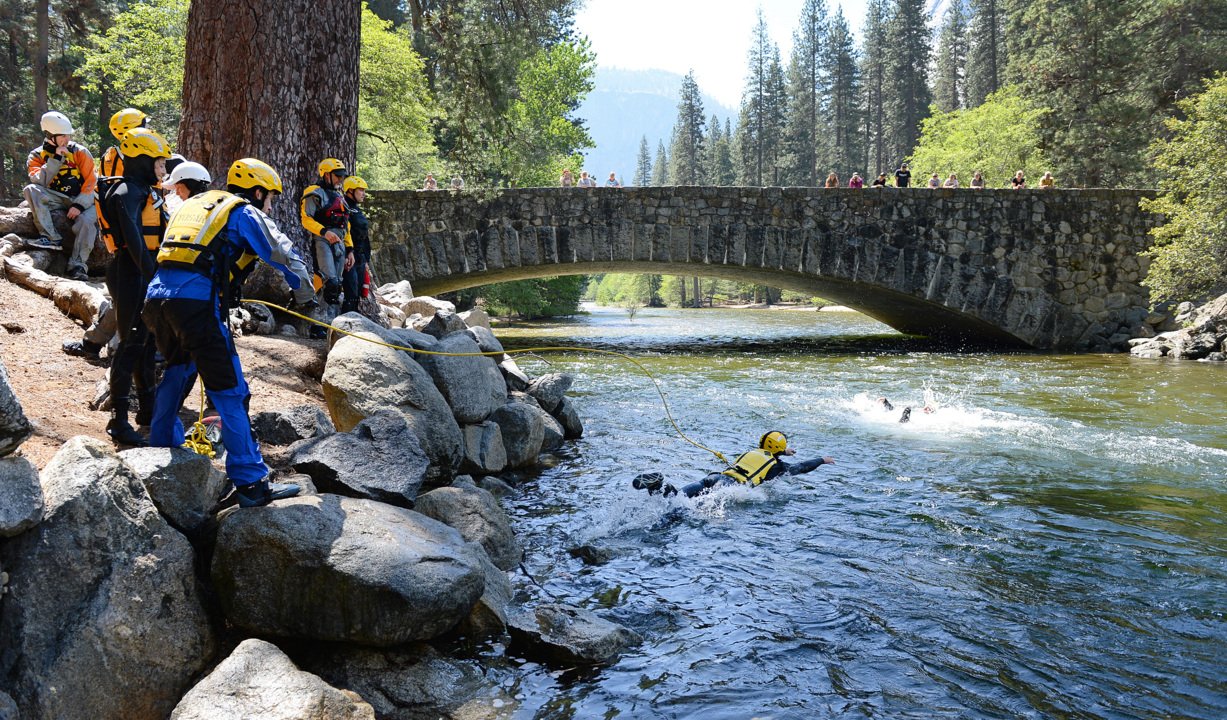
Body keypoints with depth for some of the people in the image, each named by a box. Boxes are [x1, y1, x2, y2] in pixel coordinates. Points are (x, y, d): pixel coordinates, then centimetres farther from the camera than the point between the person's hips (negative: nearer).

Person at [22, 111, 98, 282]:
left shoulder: (80, 152, 5)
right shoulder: (37, 155, 8)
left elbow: (91, 181, -3)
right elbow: (38, 181, -10)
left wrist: (79, 205, -17)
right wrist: (56, 159, -15)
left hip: (82, 200, -1)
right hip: (55, 200, 1)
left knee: (86, 221, -33)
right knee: (30, 190, -26)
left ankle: (77, 265, -33)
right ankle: (52, 238, -33)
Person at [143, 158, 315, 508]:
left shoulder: (193, 203, 29)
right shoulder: (245, 213, 9)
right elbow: (285, 255, 3)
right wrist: (305, 294, 20)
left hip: (156, 296, 8)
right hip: (196, 301, -8)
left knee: (177, 368, 32)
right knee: (228, 391, -6)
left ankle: (161, 444, 45)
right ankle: (250, 482, -6)